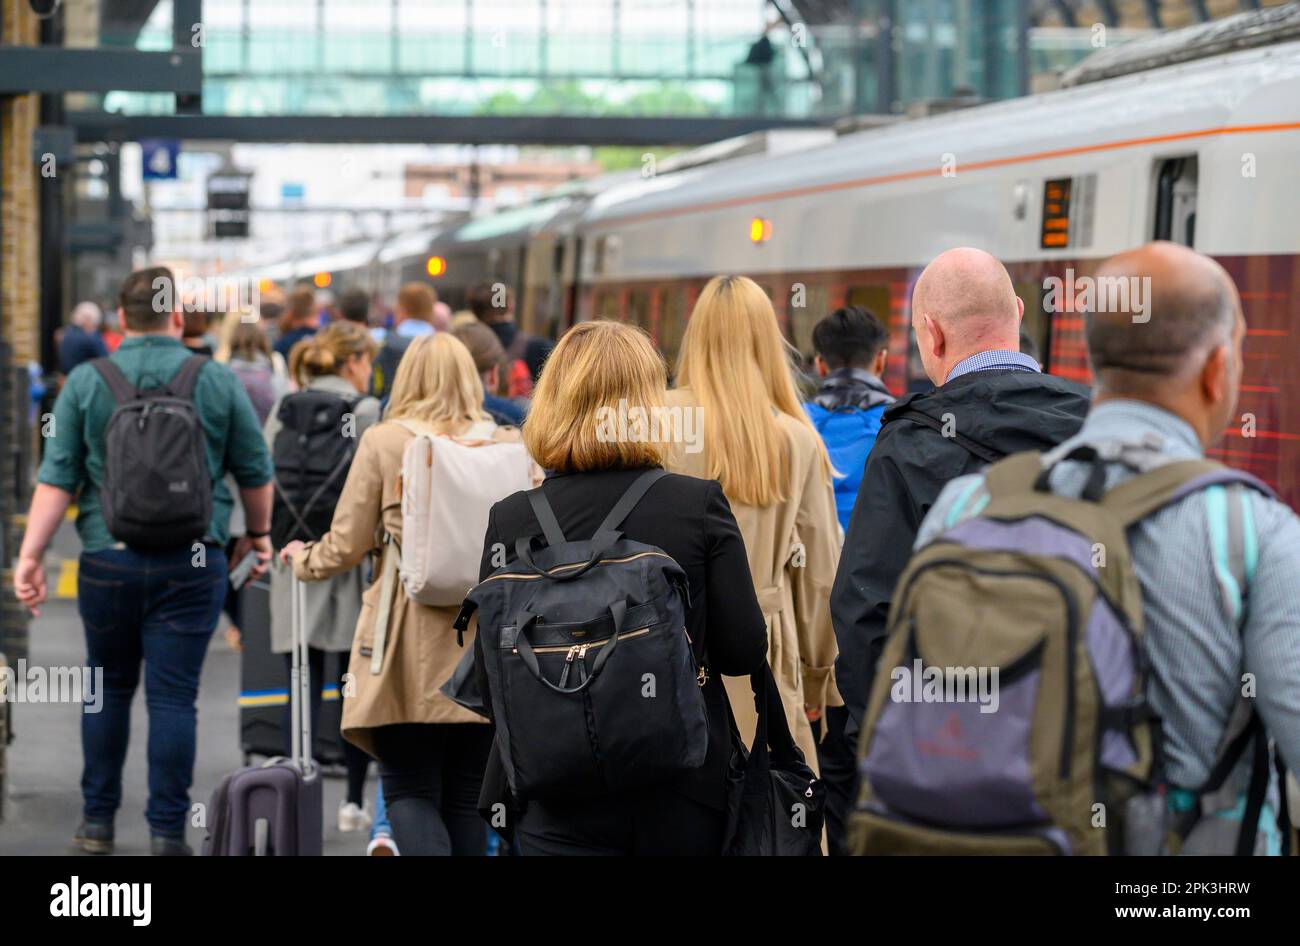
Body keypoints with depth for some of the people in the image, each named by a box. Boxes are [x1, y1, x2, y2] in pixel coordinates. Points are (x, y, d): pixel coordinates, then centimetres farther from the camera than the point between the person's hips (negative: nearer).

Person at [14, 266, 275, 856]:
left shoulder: (86, 382, 0)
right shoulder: (218, 382, 0)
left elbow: (57, 477, -5)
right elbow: (256, 473, 8)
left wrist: (31, 553, -3)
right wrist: (258, 535, 24)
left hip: (108, 560, 1)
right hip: (191, 562, -1)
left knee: (109, 690, 16)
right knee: (173, 696, 1)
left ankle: (98, 822, 21)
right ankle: (167, 832, 1)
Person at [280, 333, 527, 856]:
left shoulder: (383, 442, -4)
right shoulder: (508, 444, 1)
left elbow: (346, 548, 0)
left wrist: (303, 558, 21)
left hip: (411, 645, -3)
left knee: (409, 789, 3)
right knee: (465, 795, 11)